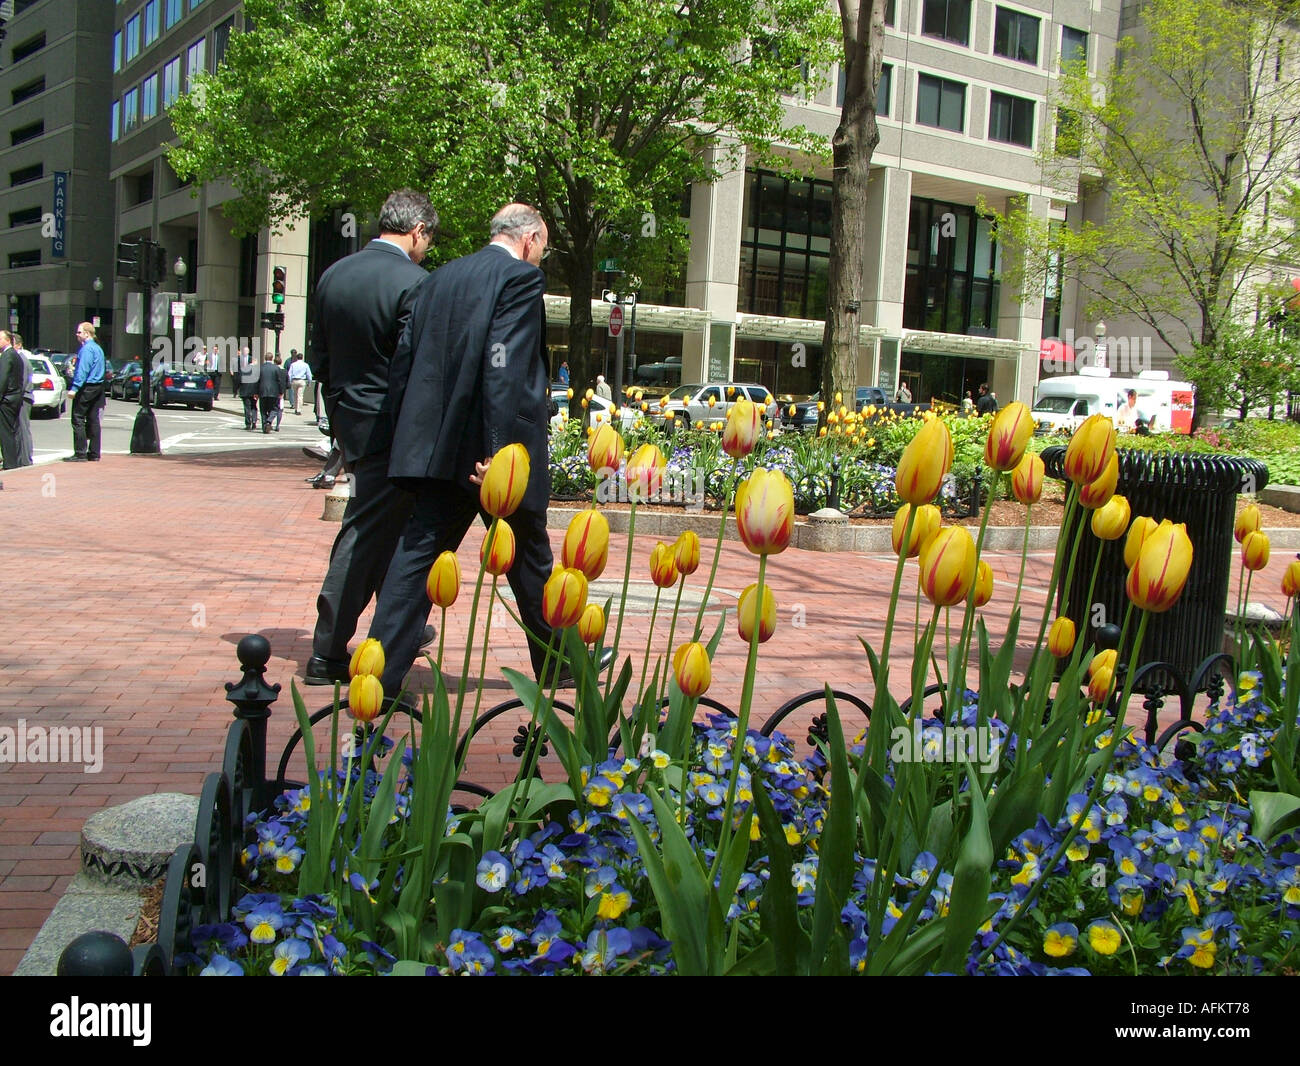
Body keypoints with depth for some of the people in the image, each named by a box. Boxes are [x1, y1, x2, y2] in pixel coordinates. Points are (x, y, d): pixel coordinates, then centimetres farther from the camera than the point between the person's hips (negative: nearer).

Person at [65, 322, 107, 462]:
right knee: (93, 420, 9)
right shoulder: (98, 348, 16)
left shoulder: (86, 348, -12)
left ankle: (80, 454, -8)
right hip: (98, 387, 9)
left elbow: (83, 370, -20)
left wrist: (75, 388, -22)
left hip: (86, 387, -9)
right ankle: (94, 454, 11)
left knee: (78, 419, -6)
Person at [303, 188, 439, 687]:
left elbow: (319, 360, 11)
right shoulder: (413, 282, -17)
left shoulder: (332, 276, 6)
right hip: (391, 430, -8)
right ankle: (327, 654, 6)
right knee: (365, 537, 0)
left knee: (394, 526, 21)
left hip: (349, 421, 8)